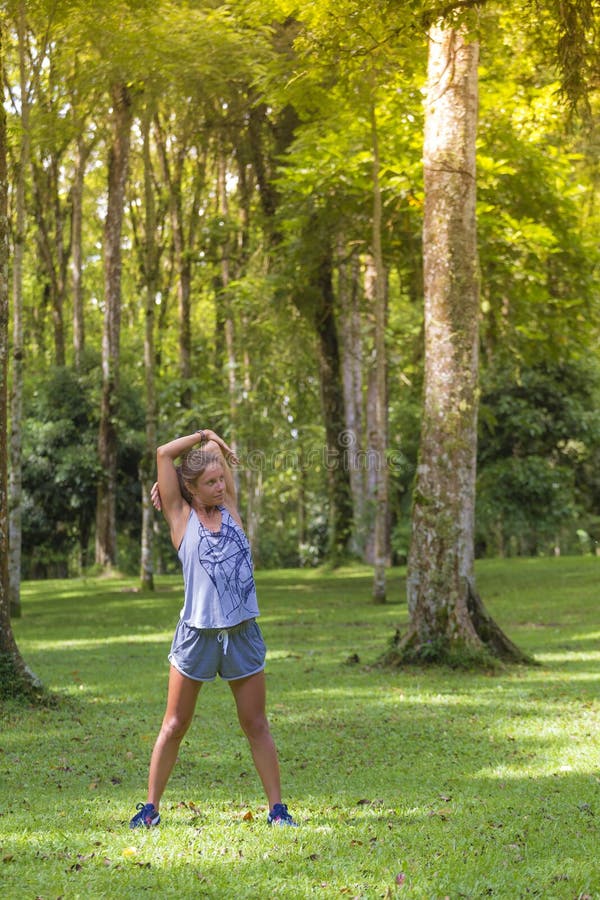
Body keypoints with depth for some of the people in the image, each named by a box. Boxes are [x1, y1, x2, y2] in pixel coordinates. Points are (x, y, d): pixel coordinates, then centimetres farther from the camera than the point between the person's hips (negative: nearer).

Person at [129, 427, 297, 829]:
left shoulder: (230, 509, 8)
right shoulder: (181, 517, -1)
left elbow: (220, 454, 14)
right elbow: (164, 453, -6)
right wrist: (202, 437, 4)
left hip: (243, 634, 3)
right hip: (197, 634, -3)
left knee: (256, 725, 8)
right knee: (174, 727, 6)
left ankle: (277, 808, 12)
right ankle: (151, 807, 15)